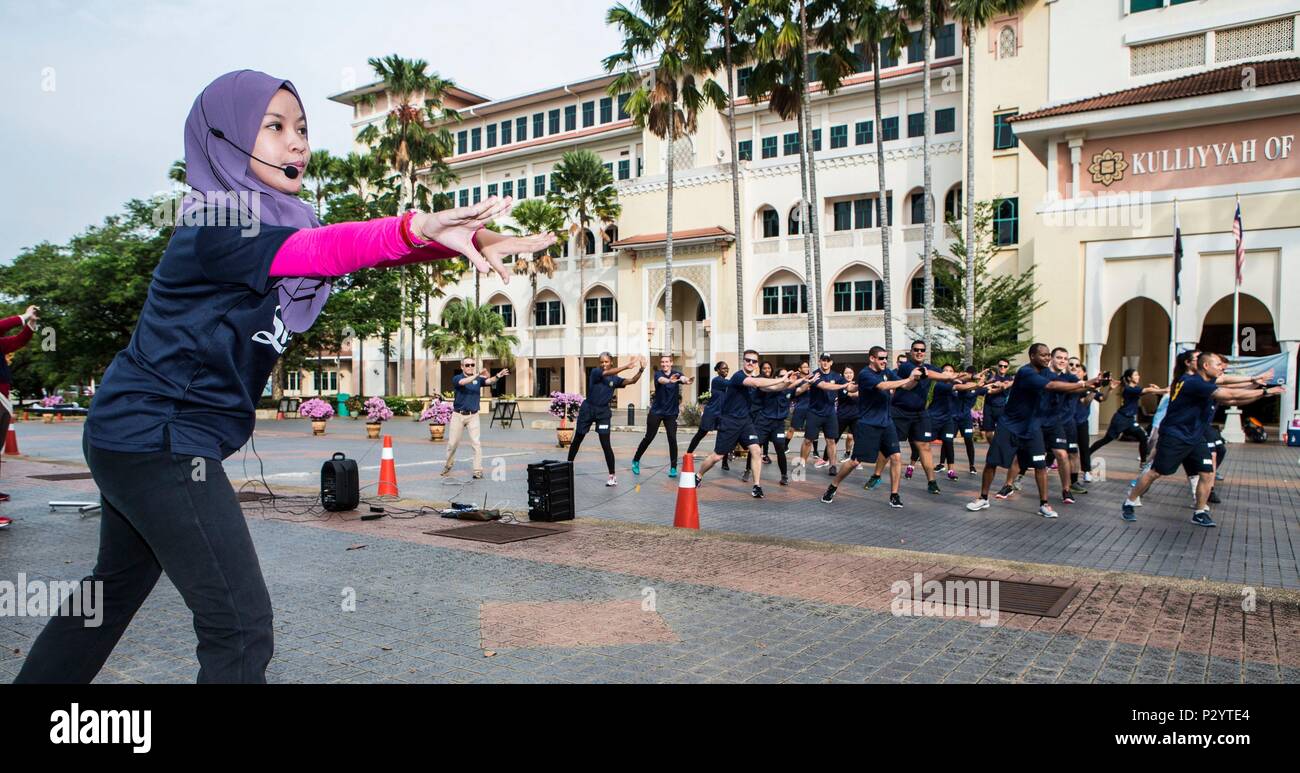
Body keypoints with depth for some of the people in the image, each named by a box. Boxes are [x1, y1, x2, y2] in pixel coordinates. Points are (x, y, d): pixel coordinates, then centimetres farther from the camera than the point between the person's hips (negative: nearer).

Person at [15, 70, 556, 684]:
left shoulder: (273, 216, 10)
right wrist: (417, 228, -54)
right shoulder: (216, 219, -17)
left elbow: (333, 249, -4)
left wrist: (453, 238, -21)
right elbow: (316, 251, -36)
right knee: (239, 619, -11)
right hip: (158, 438, -10)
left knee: (115, 588, 25)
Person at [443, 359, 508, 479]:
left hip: (473, 416, 1)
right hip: (458, 415, -1)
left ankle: (478, 470, -2)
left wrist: (498, 376, -38)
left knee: (476, 443, -6)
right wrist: (478, 375, -42)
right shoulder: (457, 378, -4)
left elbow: (490, 381, -15)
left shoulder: (479, 379, 4)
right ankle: (448, 466, 30)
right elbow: (463, 382, -27)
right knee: (452, 443, 10)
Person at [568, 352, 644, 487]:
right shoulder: (595, 372, -9)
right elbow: (609, 373, -27)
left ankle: (612, 476, -1)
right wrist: (627, 365, -37)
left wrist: (641, 371, -29)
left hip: (603, 412, 1)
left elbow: (631, 381, -11)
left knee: (605, 445, -8)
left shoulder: (615, 379, 0)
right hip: (588, 410, 0)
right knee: (576, 441, 12)